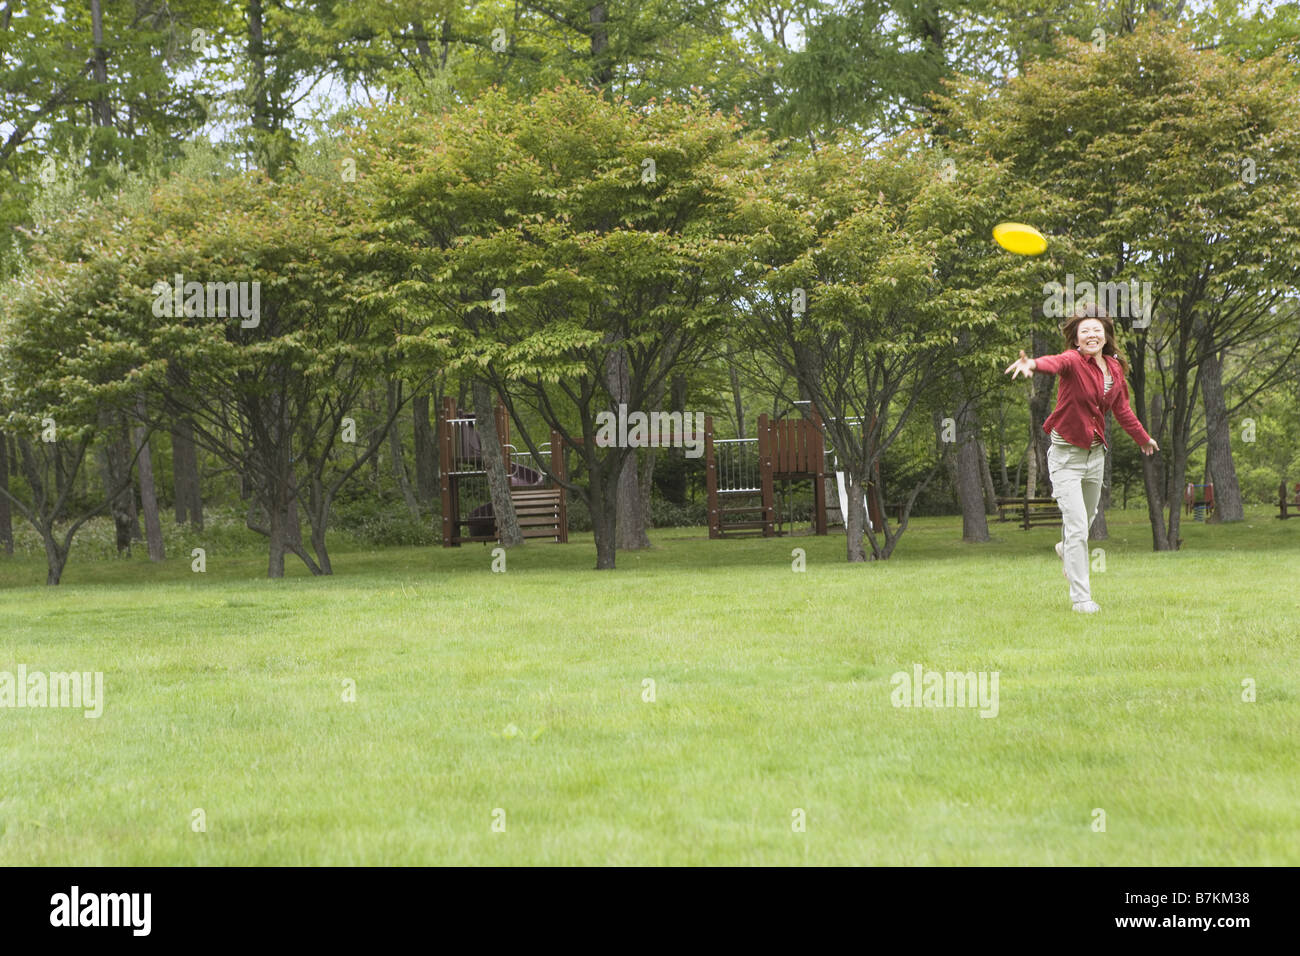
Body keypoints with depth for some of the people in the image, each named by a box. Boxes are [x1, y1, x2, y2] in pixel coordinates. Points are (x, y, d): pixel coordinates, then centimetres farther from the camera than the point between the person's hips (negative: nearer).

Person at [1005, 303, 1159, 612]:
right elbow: (1055, 363, -41)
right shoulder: (1073, 361, -16)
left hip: (1095, 453, 6)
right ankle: (1081, 597, 0)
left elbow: (1122, 410, 19)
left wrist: (1143, 438, 33)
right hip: (1066, 453, -6)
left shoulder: (1115, 368, 3)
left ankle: (1067, 551, 57)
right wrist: (1033, 364, -65)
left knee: (1087, 518, 23)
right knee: (1077, 526, -9)